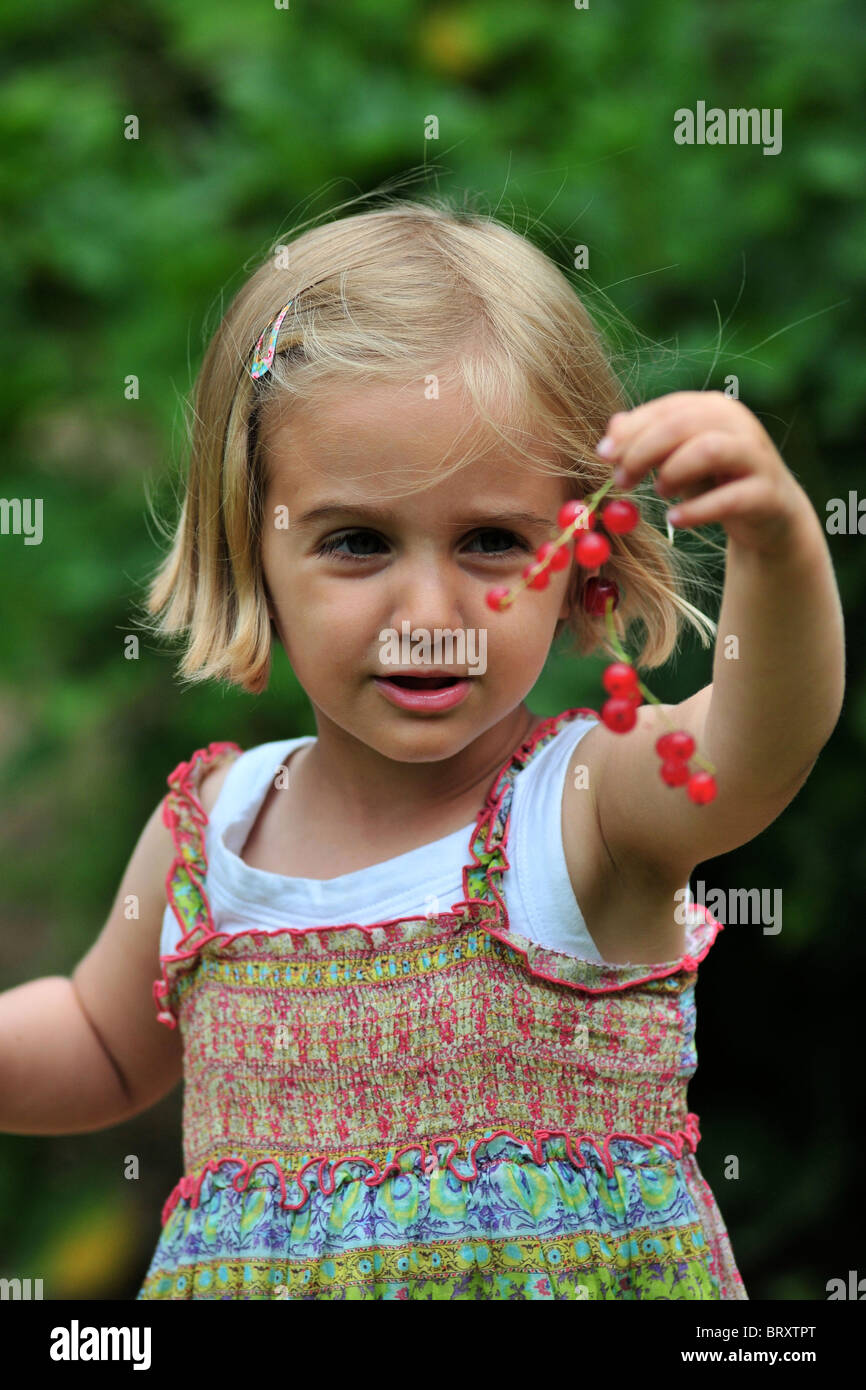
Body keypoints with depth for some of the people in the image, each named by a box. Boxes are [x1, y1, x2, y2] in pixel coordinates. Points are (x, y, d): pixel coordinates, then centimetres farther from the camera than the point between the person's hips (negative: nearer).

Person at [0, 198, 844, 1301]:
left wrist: (777, 539, -55)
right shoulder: (209, 827, -3)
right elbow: (103, 1045, 15)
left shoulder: (596, 803, -15)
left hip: (571, 1263, -4)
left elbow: (762, 741, -38)